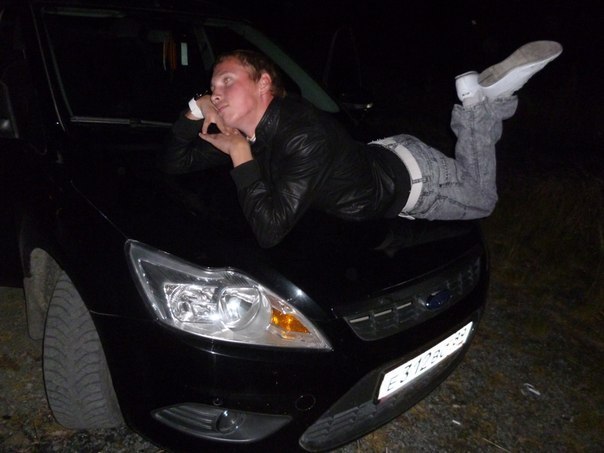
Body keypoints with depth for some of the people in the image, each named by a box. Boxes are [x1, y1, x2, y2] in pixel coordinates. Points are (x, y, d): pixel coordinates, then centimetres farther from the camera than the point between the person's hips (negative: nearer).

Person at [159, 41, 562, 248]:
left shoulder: (303, 135, -40)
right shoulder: (249, 131, -12)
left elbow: (271, 230, -45)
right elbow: (173, 164, -4)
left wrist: (241, 157, -38)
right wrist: (193, 116, -22)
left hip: (411, 179, -7)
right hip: (381, 159, 7)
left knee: (482, 199, 21)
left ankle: (484, 103, 21)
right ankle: (483, 96, 26)